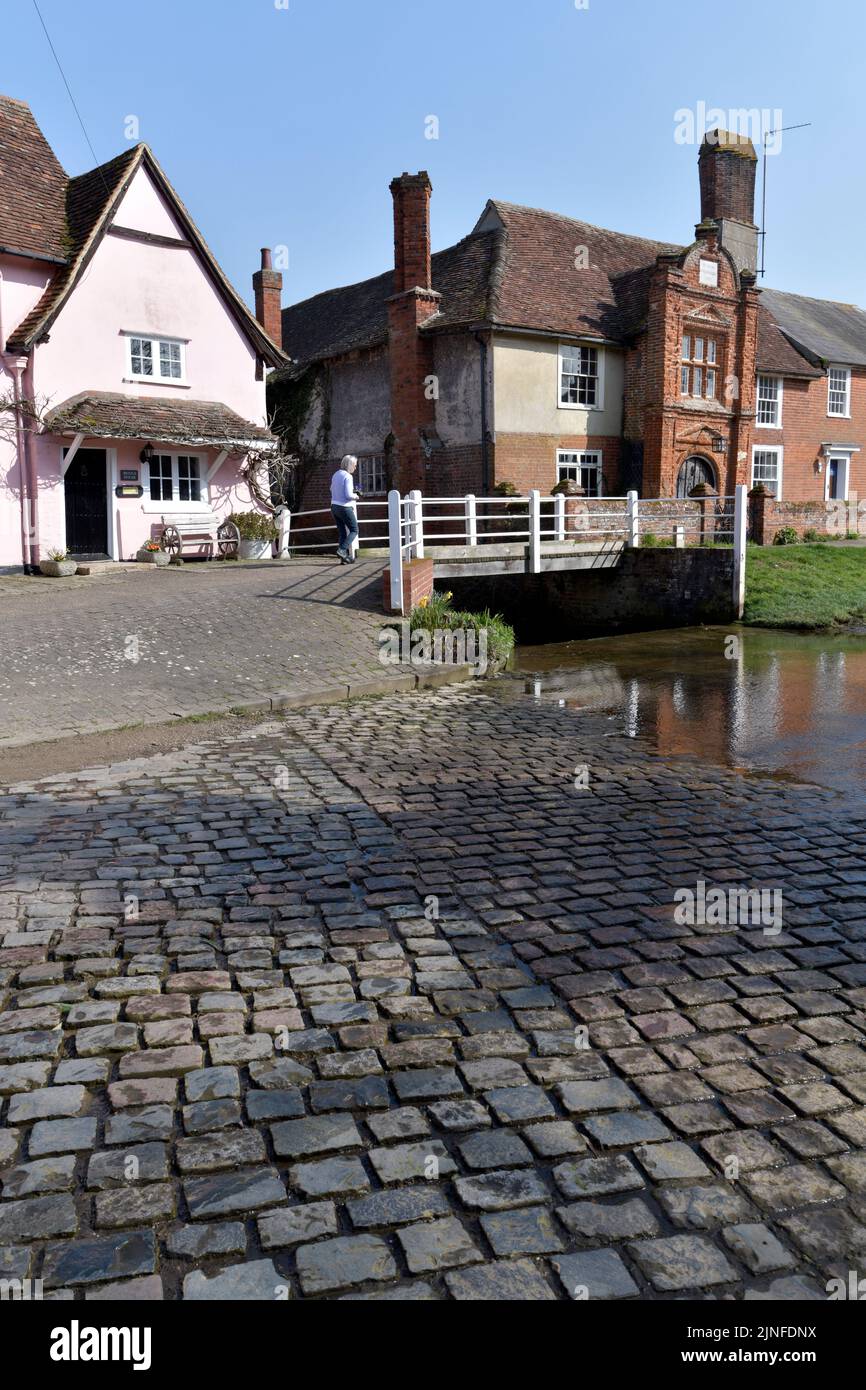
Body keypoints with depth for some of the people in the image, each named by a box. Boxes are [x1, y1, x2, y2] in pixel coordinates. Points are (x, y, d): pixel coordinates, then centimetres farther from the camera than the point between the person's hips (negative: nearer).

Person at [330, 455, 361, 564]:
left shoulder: (336, 475, 10)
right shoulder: (347, 476, -14)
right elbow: (348, 495, -20)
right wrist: (355, 496, 1)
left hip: (334, 506, 8)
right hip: (345, 507, -8)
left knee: (342, 532, 9)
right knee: (354, 530, 4)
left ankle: (345, 557, 6)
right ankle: (342, 549, -13)